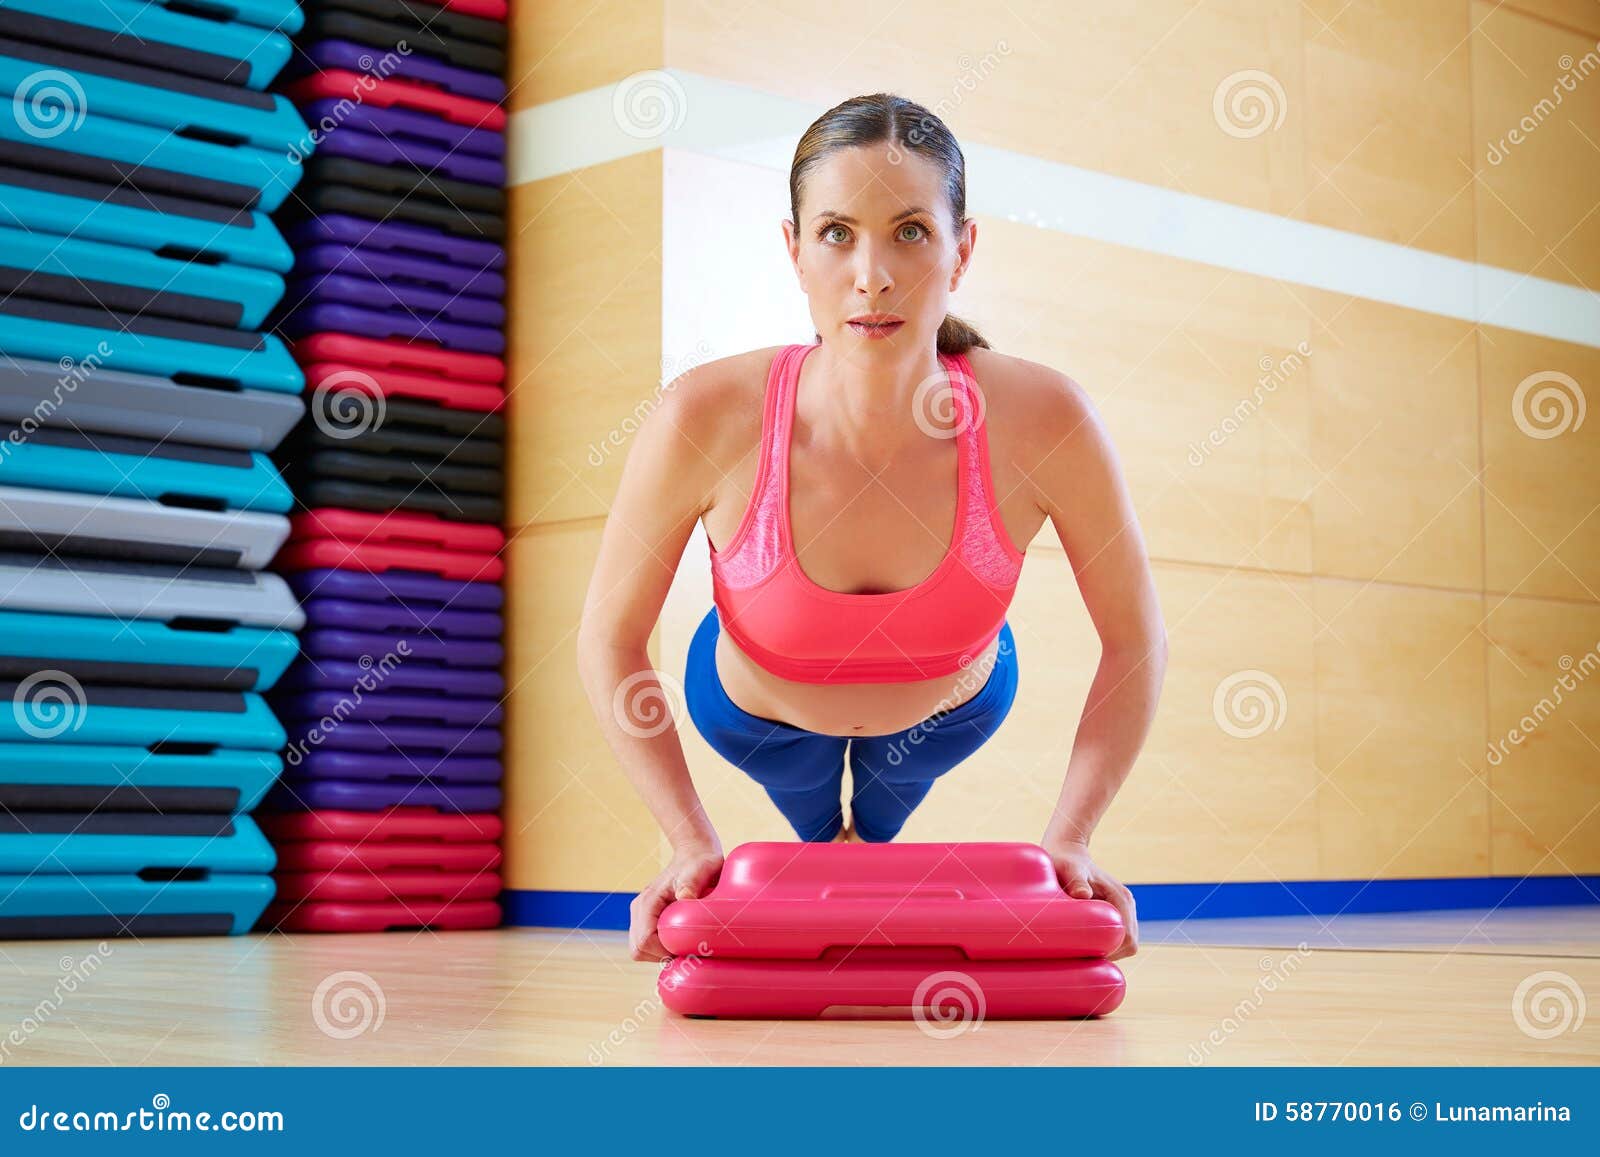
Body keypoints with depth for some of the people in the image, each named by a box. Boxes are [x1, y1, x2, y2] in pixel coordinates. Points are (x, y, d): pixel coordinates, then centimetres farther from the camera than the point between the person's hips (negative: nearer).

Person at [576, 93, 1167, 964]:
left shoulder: (1043, 422, -39)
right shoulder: (707, 422, -41)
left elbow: (1135, 641, -21)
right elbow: (608, 642, -24)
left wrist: (1068, 841, -27)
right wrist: (693, 843, -29)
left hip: (949, 707, 1)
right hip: (758, 710, -1)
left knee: (878, 837, 36)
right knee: (815, 839, 35)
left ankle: (872, 842, 71)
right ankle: (821, 846, 70)